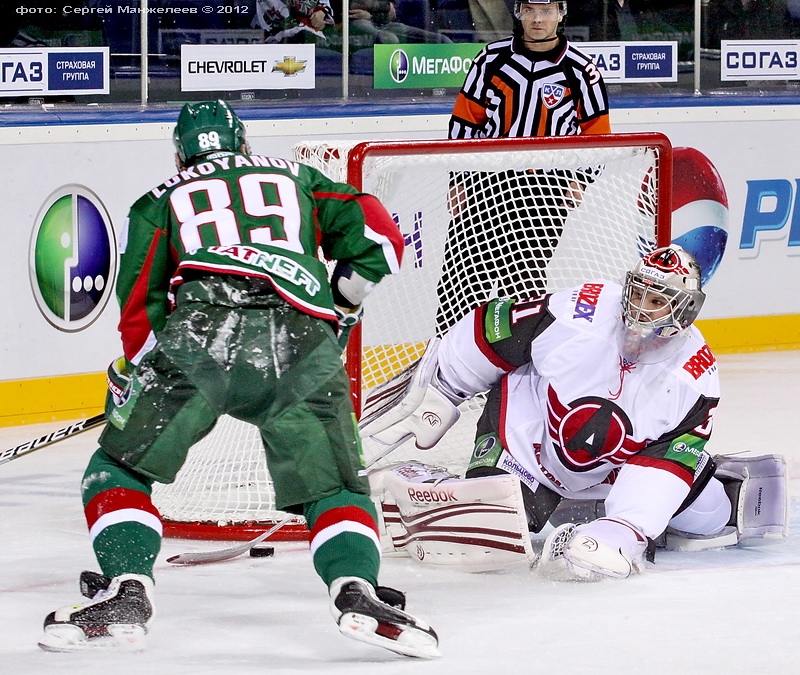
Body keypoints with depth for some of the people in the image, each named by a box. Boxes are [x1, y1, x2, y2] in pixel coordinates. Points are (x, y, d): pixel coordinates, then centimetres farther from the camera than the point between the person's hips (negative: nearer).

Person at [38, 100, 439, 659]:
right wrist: (340, 303, 36)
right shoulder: (297, 179, 32)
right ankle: (357, 591, -12)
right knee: (336, 488, 13)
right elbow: (378, 238, 20)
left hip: (196, 339, -1)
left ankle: (127, 594, -4)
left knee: (118, 468, 14)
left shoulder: (160, 202, 28)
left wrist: (129, 381, 31)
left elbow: (140, 309, 18)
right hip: (302, 350, 1)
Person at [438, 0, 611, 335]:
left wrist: (578, 181, -6)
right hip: (487, 183, 1)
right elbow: (464, 120, 8)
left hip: (546, 192, -1)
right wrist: (458, 179, 4)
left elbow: (596, 133, 5)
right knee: (464, 266, -4)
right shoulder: (492, 59, 3)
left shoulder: (581, 71, -1)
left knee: (528, 276, -4)